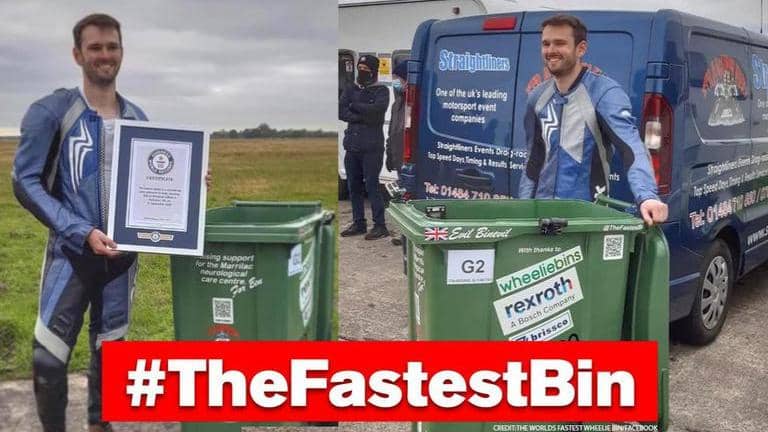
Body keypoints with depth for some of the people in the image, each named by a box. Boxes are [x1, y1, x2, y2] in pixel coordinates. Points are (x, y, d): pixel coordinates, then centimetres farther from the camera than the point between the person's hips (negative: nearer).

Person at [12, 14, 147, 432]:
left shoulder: (137, 118, 7)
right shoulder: (50, 112, -7)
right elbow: (26, 182, -11)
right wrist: (82, 232, -20)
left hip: (122, 254, 4)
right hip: (72, 252, -4)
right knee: (49, 358, -6)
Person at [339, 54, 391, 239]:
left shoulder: (381, 90, 1)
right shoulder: (350, 90, 14)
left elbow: (377, 108, -19)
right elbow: (341, 112, 0)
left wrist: (355, 106, -7)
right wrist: (363, 117, -12)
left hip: (372, 147, -5)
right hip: (352, 145, 5)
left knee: (371, 186, -7)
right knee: (353, 186, 9)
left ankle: (380, 226, -1)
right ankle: (358, 223, 19)